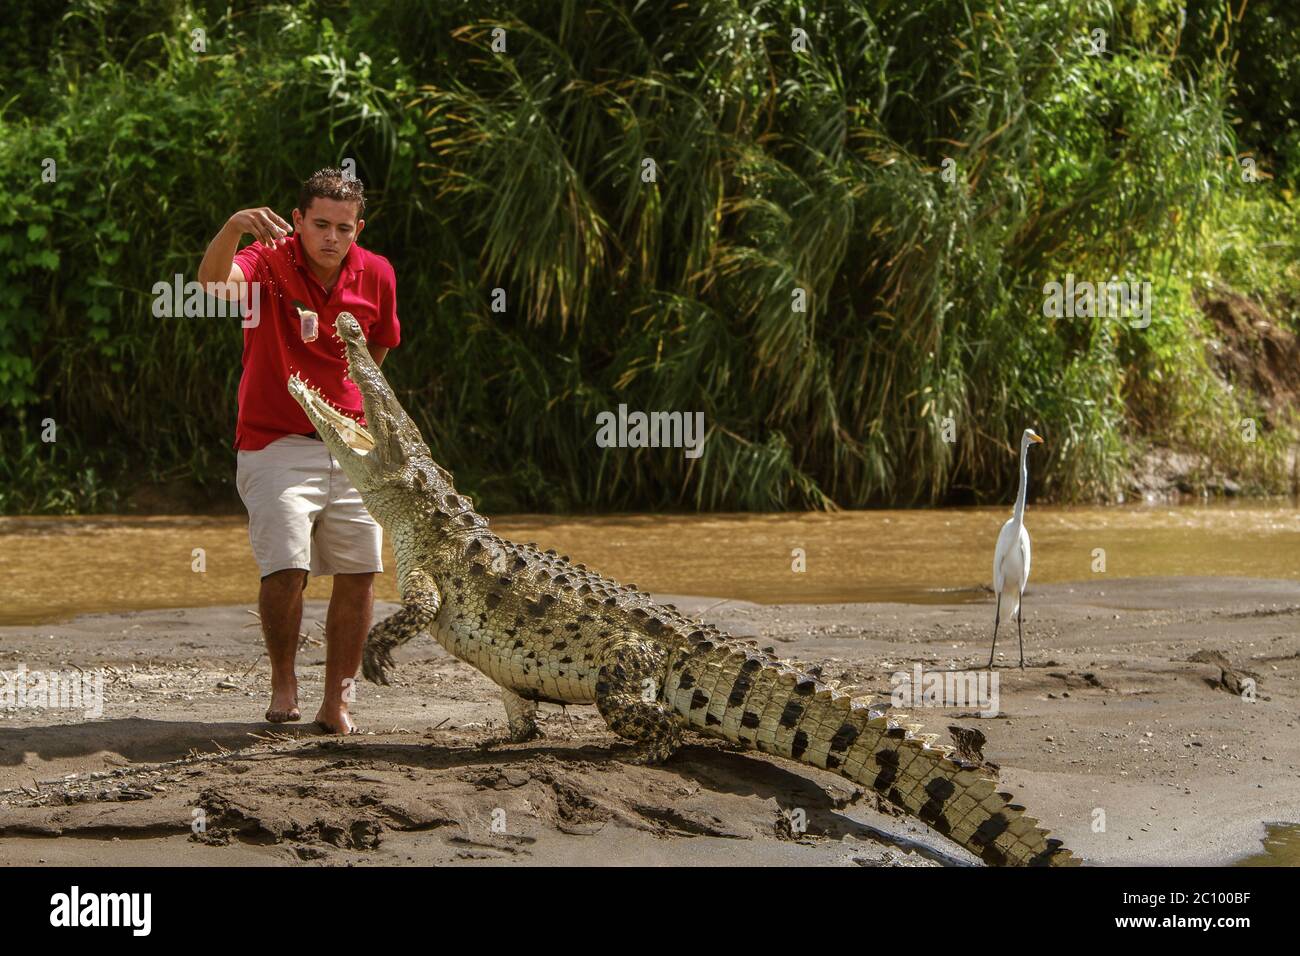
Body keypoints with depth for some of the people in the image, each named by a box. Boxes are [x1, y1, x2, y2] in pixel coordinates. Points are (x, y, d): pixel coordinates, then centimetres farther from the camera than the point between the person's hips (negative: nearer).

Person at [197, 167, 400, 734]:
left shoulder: (376, 275, 1)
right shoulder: (269, 263, -12)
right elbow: (213, 281, -35)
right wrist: (233, 229, -54)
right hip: (275, 446, -4)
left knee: (359, 572, 1)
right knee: (286, 569, -17)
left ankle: (337, 702, 12)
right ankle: (283, 680, 7)